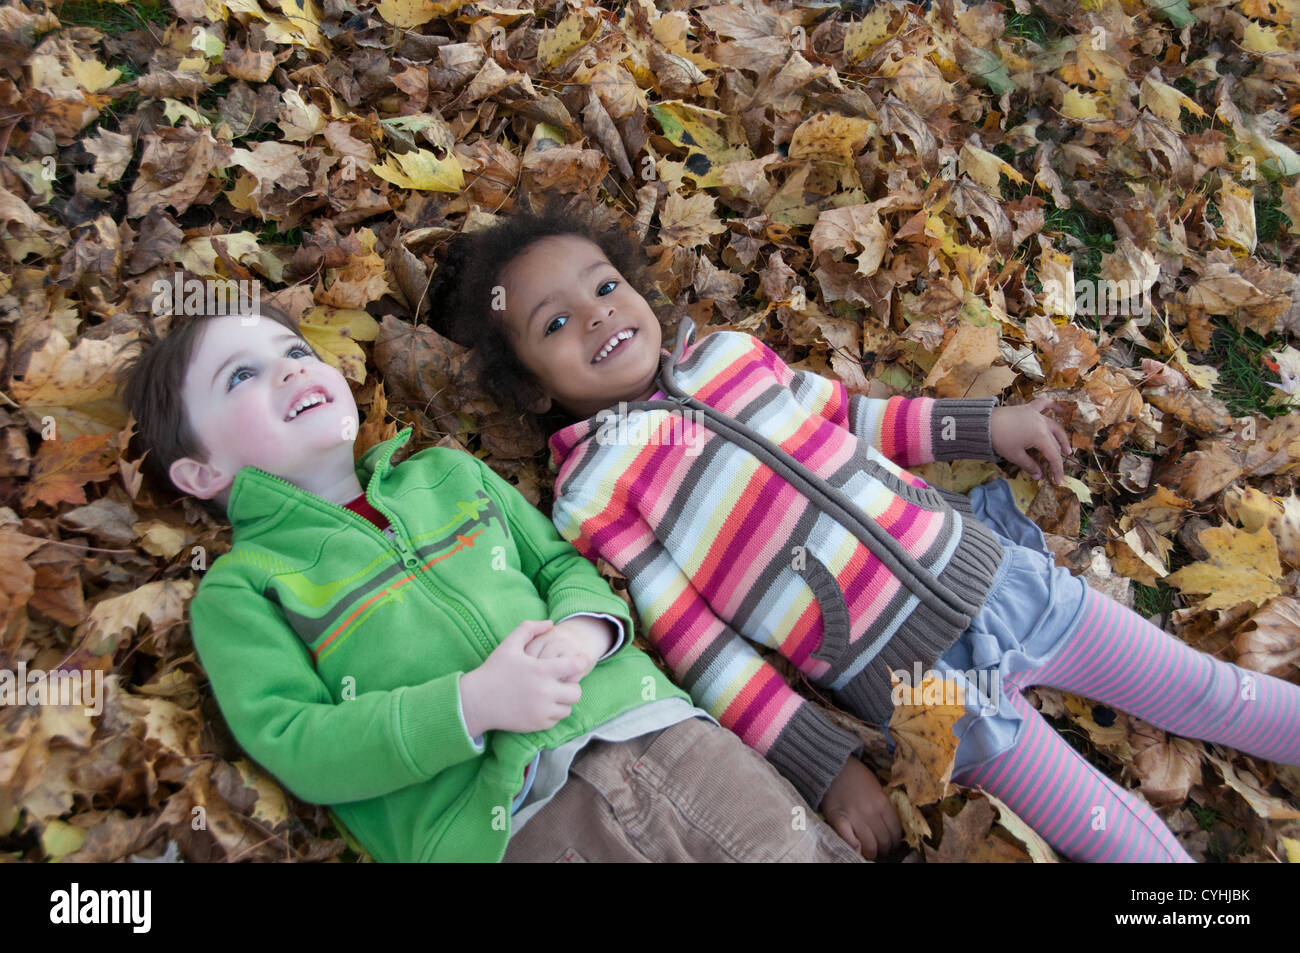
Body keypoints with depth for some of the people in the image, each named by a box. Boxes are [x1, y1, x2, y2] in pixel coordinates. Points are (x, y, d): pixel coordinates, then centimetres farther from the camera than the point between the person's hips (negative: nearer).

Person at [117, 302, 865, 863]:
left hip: (641, 722, 4)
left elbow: (562, 561, 20)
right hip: (497, 823, -4)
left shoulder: (447, 472, 21)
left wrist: (585, 628, -4)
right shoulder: (239, 588, 8)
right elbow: (292, 745, -3)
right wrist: (471, 705, -16)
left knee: (807, 846, -4)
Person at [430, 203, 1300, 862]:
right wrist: (826, 768, -12)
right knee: (1118, 835, 2)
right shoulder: (594, 493, -9)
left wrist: (979, 422, 12)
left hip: (986, 566, 5)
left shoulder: (724, 353, 6)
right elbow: (697, 649, -10)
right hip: (913, 678, -4)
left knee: (1209, 692, 16)